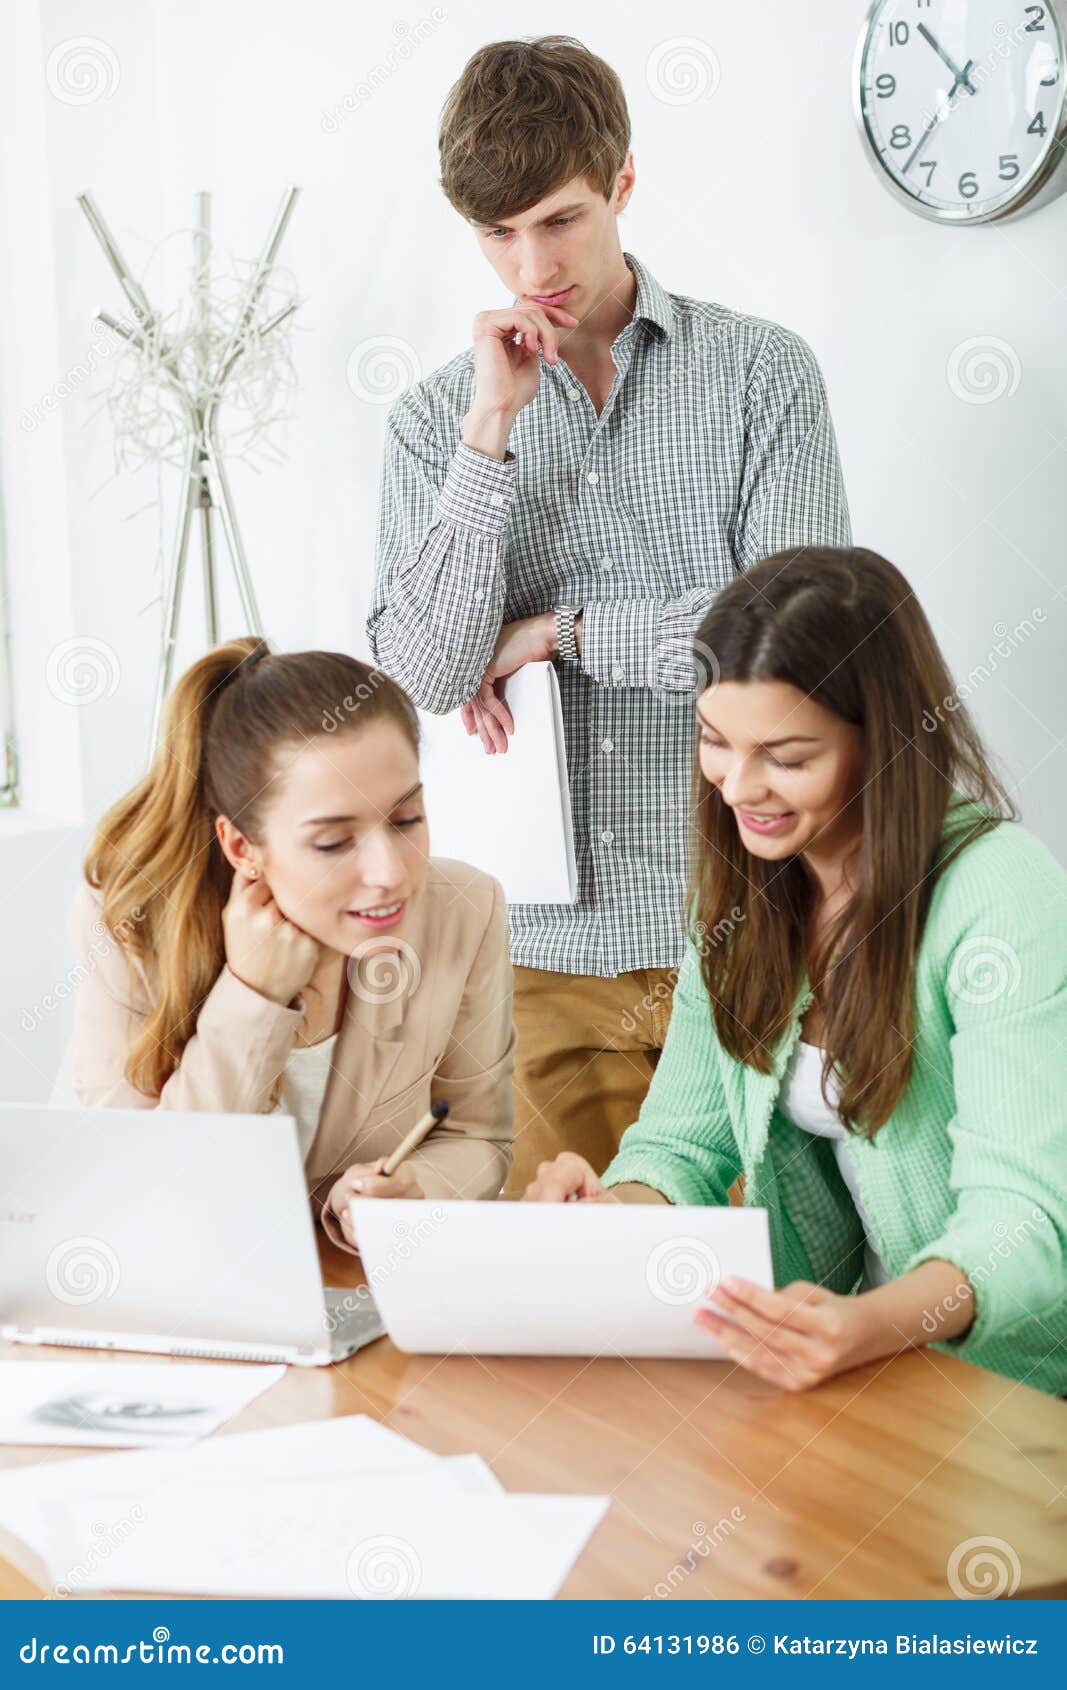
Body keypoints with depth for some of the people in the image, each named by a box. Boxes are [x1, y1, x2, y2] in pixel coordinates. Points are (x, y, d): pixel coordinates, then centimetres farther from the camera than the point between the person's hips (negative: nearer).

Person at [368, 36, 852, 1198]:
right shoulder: (439, 417, 5)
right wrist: (492, 430, -11)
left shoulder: (762, 372, 0)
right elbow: (424, 675, -7)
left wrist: (563, 630, -6)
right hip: (549, 939, 2)